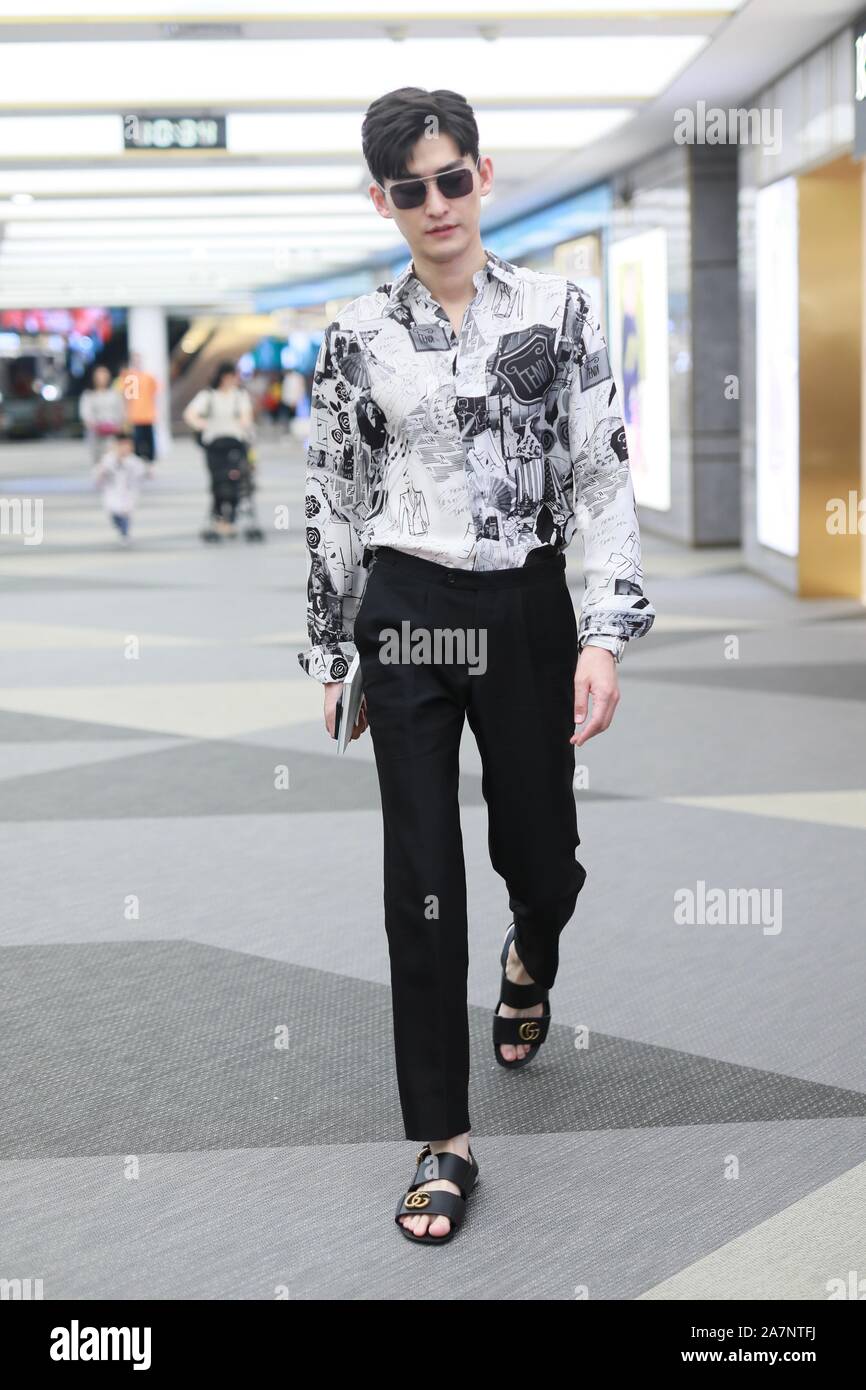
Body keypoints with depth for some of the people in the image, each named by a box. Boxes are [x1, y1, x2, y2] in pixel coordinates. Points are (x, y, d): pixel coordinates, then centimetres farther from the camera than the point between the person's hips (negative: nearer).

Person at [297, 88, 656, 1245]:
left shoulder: (558, 310, -2)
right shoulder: (356, 339, 1)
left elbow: (603, 478, -4)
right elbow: (333, 502, 6)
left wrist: (605, 635, -12)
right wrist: (332, 654, 8)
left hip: (528, 609, 0)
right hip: (408, 618, 0)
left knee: (539, 853, 12)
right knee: (423, 880, -1)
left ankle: (528, 961, 52)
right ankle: (443, 1142, 10)